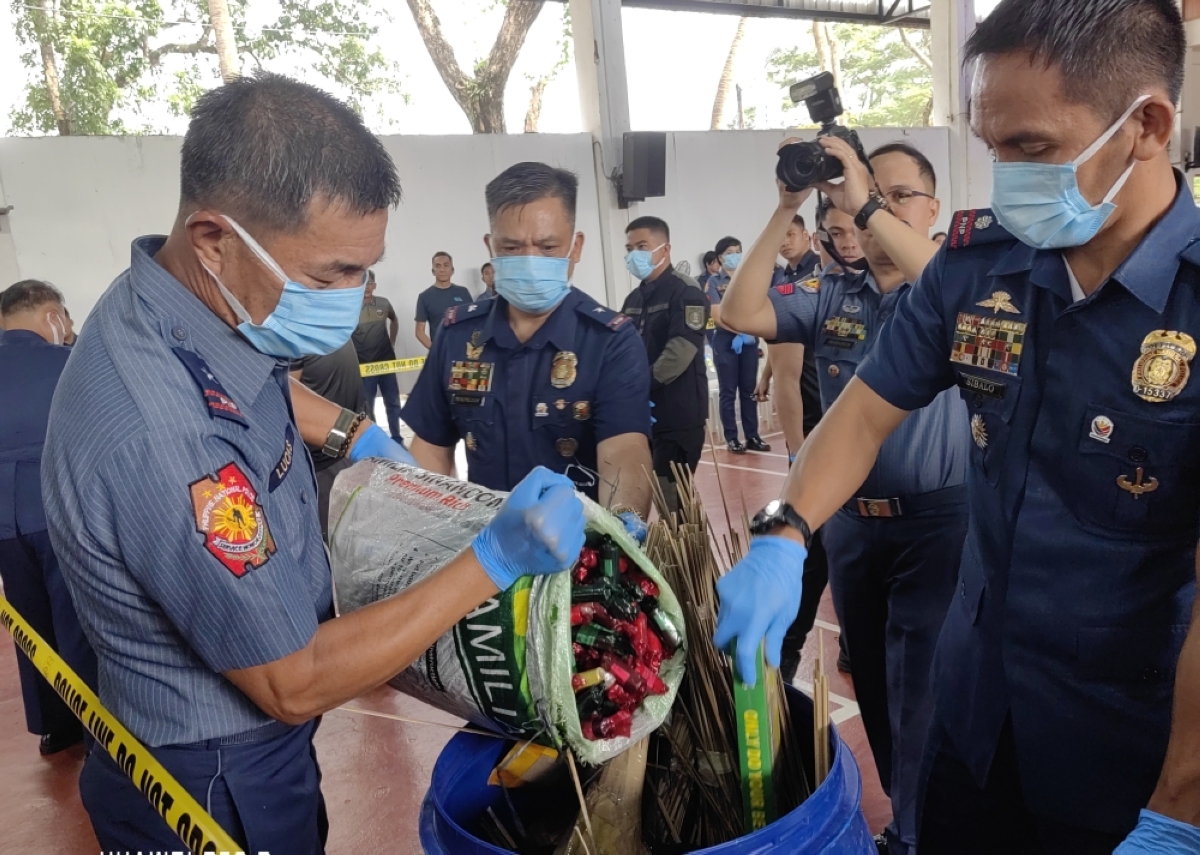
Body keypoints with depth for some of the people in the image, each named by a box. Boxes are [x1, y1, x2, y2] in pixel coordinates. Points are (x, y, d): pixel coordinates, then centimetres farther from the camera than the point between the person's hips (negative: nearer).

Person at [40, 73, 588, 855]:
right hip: (217, 790, -8)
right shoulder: (158, 439, -38)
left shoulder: (194, 299, -9)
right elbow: (292, 686, -27)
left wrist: (357, 435, 8)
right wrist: (495, 562, -27)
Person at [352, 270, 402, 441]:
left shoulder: (384, 303, 1)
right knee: (366, 407, 5)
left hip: (386, 361, 4)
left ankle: (397, 439, 27)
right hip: (364, 365, -3)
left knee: (393, 402, 12)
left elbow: (394, 320, 22)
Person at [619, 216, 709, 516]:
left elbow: (681, 350, -21)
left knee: (674, 493, -5)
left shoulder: (686, 293, -9)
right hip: (641, 412, 8)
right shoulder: (634, 299, 16)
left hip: (678, 413, -8)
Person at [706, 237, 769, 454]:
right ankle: (732, 438, 8)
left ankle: (752, 436, 15)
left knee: (750, 390, 8)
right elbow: (718, 316, -8)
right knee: (729, 392, 2)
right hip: (726, 342, -3)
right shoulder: (714, 282, -2)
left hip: (750, 341, 3)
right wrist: (741, 332, -16)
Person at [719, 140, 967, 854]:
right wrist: (786, 211, -16)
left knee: (919, 692, -1)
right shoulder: (830, 298, 5)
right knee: (873, 681, 18)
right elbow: (742, 314, -9)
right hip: (849, 519, 5)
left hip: (936, 519, -4)